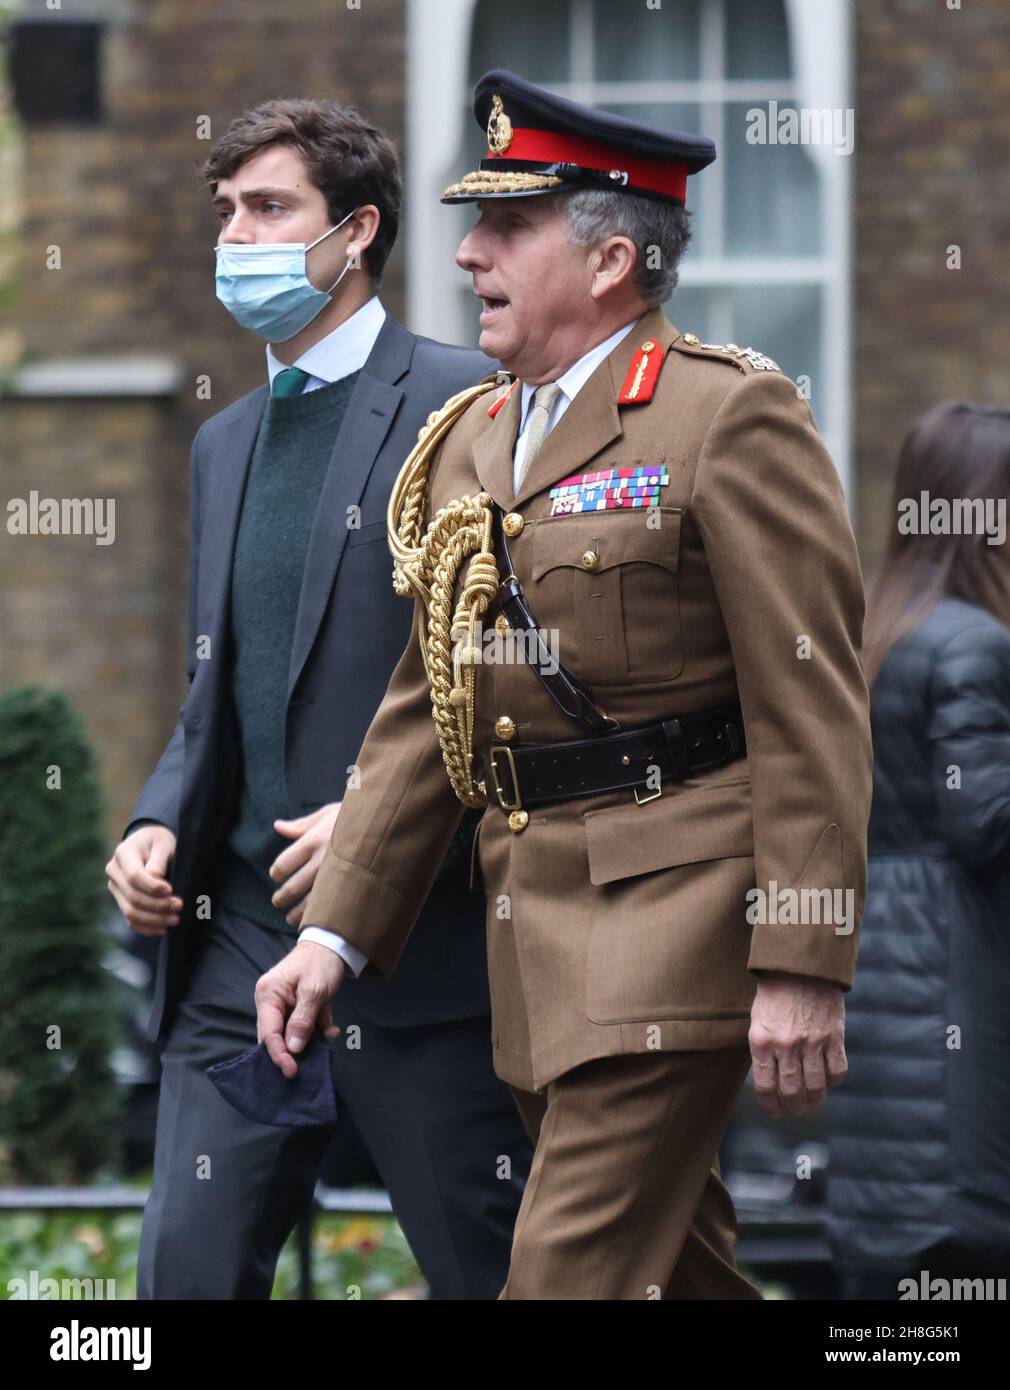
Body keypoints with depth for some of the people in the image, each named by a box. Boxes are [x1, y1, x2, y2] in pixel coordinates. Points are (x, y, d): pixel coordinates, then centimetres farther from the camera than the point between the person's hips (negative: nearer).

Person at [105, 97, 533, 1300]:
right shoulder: (224, 444, 19)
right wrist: (158, 823, 6)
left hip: (421, 936, -6)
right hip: (242, 938, 7)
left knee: (487, 1275, 1)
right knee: (186, 1269, 0)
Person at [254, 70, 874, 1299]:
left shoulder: (730, 415, -9)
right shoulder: (468, 442, 15)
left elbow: (811, 707, -13)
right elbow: (423, 712, 17)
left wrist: (803, 966, -17)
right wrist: (333, 933, 9)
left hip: (675, 918, -8)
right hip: (536, 937, 8)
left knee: (573, 1272, -12)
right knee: (678, 1266, 15)